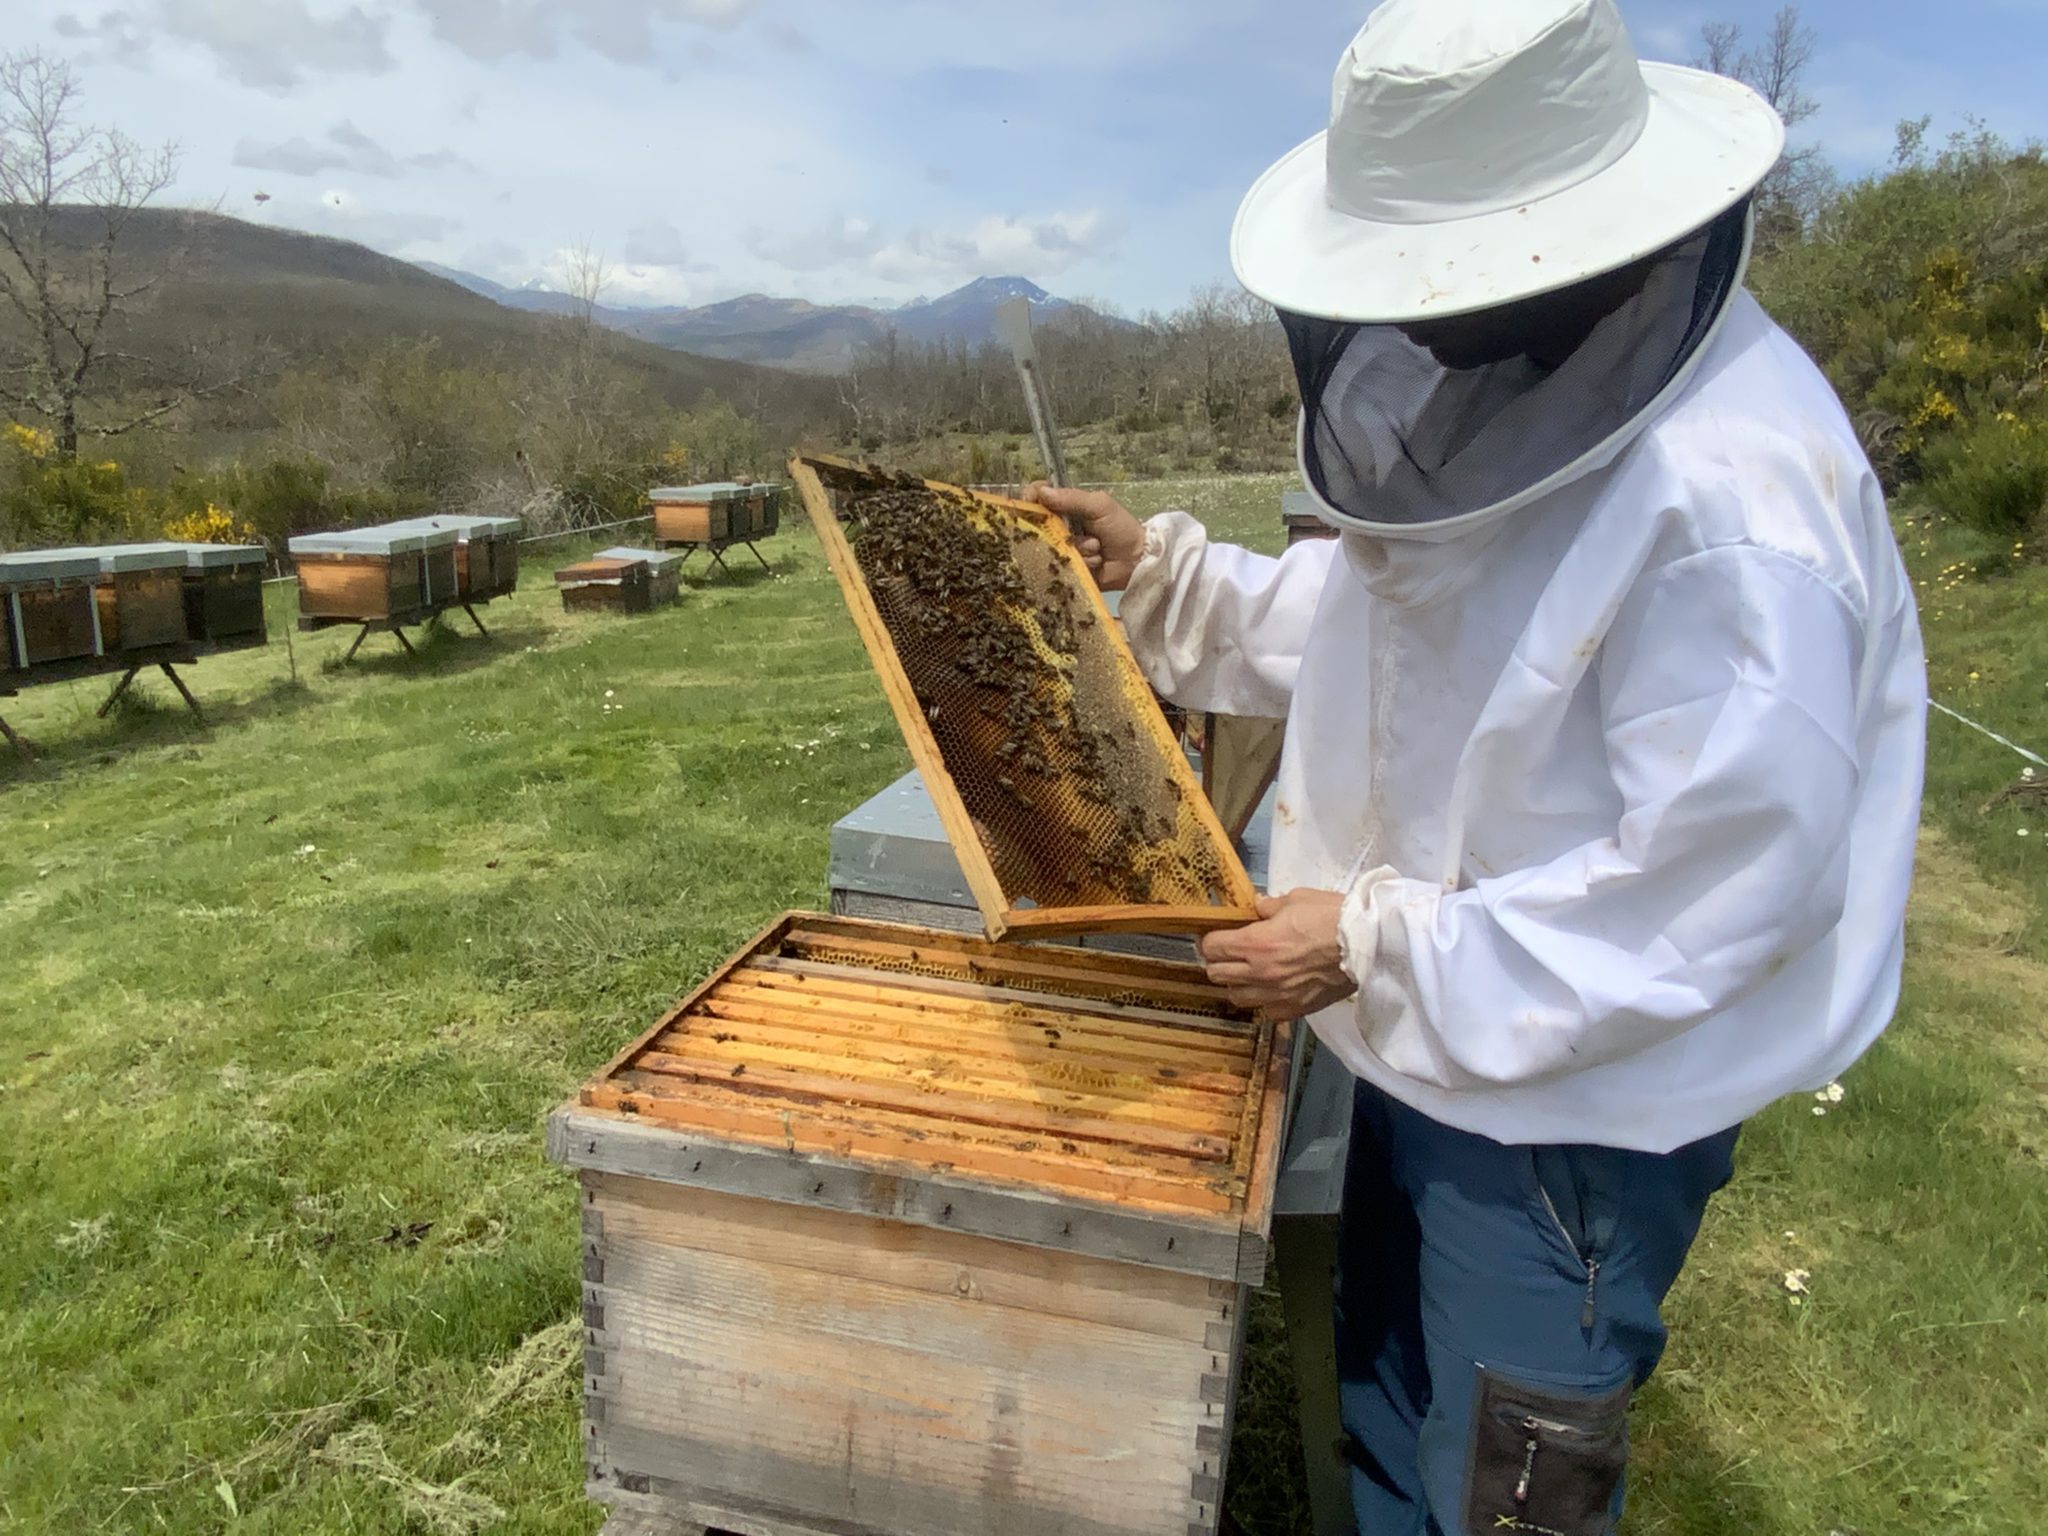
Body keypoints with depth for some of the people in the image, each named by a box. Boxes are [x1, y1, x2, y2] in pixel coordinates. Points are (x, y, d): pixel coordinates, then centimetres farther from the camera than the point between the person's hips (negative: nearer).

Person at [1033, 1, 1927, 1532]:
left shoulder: (1734, 498, -29)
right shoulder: (1503, 399, 0)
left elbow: (1722, 886, -28)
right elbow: (1364, 606, 13)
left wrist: (1381, 947, -23)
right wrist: (1156, 571, 3)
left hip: (1578, 1105, -8)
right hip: (1420, 1049, 8)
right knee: (1384, 1413, 28)